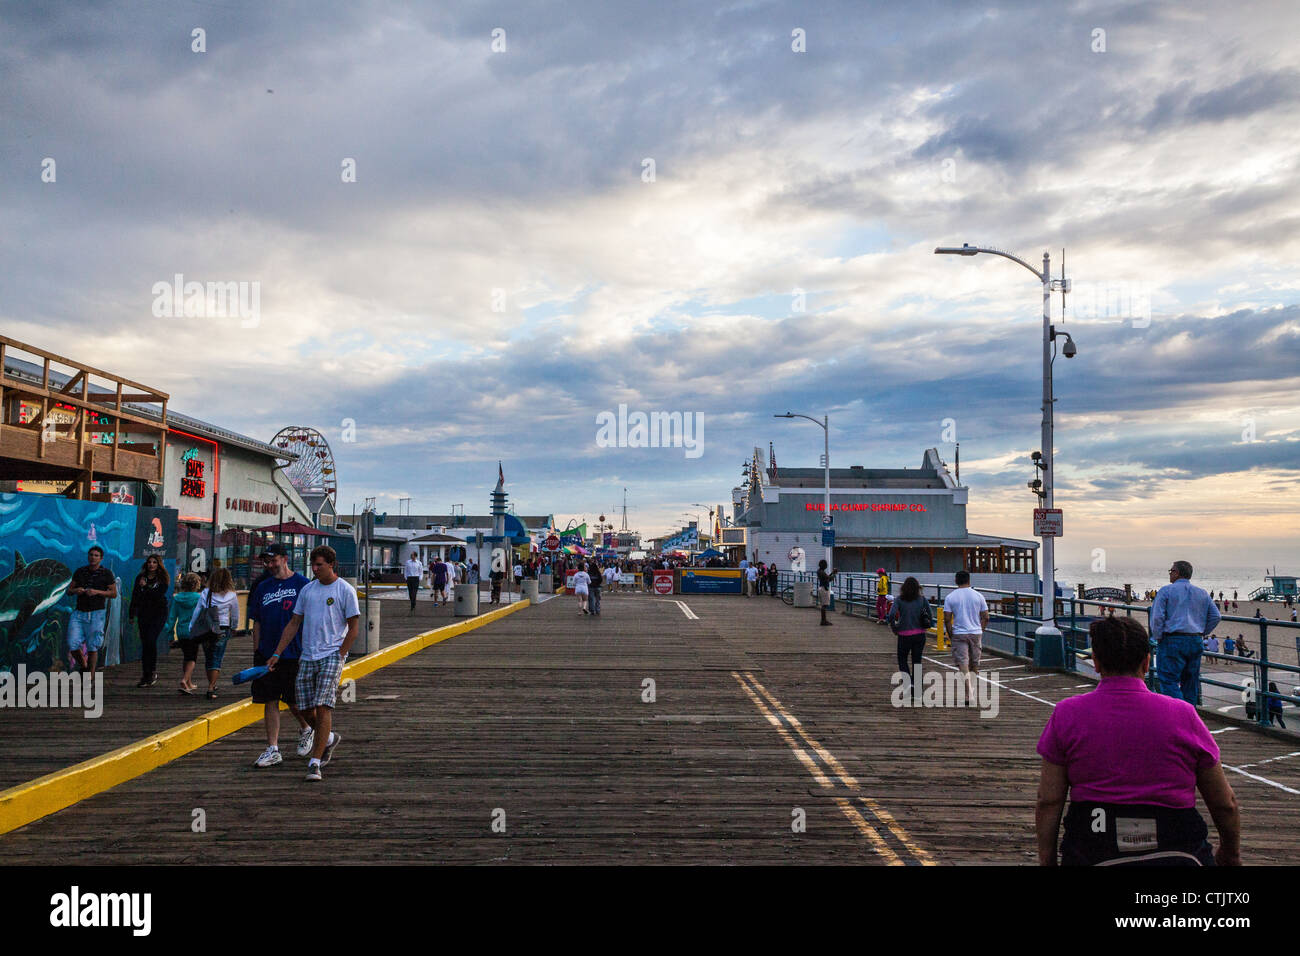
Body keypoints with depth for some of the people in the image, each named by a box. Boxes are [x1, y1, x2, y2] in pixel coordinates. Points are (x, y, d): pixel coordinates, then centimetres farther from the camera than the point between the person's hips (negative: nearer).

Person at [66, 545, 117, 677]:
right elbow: (69, 591, 13)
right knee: (73, 645, -7)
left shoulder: (106, 573, 0)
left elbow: (114, 593, -1)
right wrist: (75, 590, -10)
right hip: (79, 612, 3)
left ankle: (90, 677, 7)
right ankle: (83, 666, 20)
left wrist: (97, 592, -15)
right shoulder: (80, 571, 9)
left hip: (97, 613, -3)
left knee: (92, 647, -2)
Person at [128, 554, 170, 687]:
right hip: (143, 614, 3)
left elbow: (158, 595, -12)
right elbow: (135, 596, 12)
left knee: (151, 640, -17)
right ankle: (146, 676, 6)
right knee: (144, 643, 1)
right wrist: (131, 614, 10)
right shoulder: (140, 578, 11)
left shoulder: (162, 579, 1)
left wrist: (145, 587, -11)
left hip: (158, 613, -3)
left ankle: (153, 671, -6)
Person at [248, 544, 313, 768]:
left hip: (294, 655, -4)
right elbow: (257, 623, 15)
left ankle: (305, 729, 31)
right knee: (270, 701, 4)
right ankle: (272, 750, 9)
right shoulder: (262, 588, 11)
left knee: (294, 701, 1)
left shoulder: (302, 584, -4)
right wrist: (256, 653, 9)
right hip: (267, 655, 4)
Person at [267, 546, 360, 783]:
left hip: (332, 656, -5)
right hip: (307, 657, 6)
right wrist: (277, 654, 9)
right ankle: (329, 738, 33)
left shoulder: (346, 590, -3)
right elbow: (294, 624, 15)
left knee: (323, 706, -13)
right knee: (305, 709, 6)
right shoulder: (307, 589, 12)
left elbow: (353, 629, -3)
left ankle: (315, 763, -9)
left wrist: (339, 657, -8)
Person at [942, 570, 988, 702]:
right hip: (976, 633, 2)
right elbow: (986, 618, 3)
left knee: (963, 665, -5)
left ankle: (969, 696, -15)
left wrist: (950, 635, 5)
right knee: (974, 665, 14)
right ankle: (971, 694, 20)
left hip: (959, 634, -2)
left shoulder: (950, 597, -3)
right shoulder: (978, 596, 2)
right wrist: (980, 631, 15)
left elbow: (948, 619, -5)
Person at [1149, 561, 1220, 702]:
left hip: (1172, 641, -6)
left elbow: (1157, 616, -12)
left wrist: (1157, 638, -2)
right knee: (1190, 682, 14)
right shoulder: (1203, 594, 13)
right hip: (1195, 643, 6)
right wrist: (1201, 633, 15)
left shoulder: (1166, 591, -3)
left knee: (1169, 681, -6)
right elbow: (1216, 616, 9)